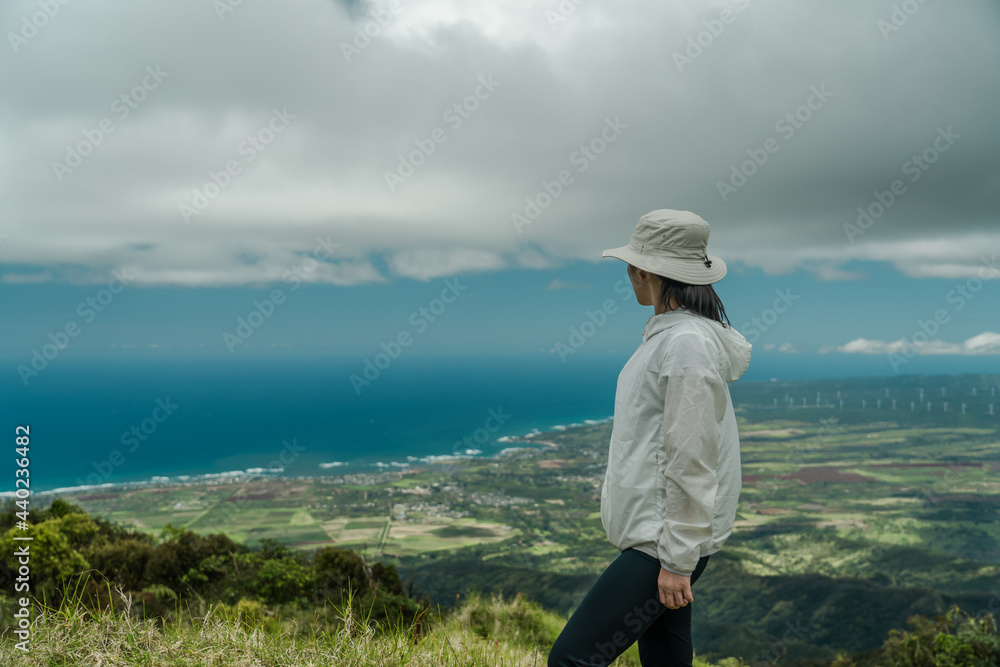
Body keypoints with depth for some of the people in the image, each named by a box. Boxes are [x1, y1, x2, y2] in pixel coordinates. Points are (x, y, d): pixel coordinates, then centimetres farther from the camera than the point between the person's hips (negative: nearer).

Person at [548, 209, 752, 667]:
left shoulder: (687, 344, -19)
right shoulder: (669, 333, 12)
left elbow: (692, 462, -21)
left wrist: (677, 560, -18)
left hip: (667, 541, -10)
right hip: (655, 531, 10)